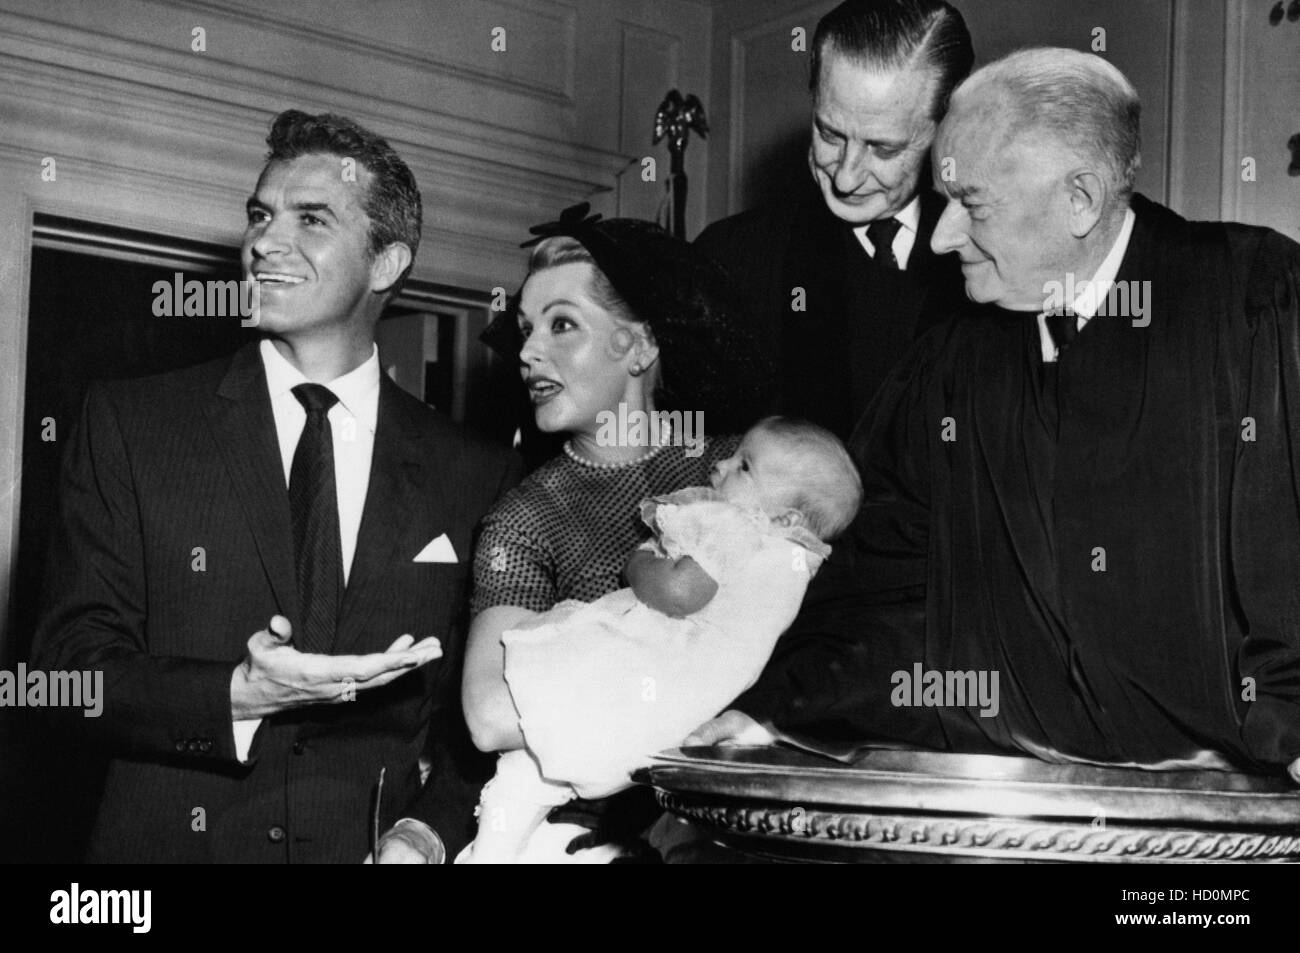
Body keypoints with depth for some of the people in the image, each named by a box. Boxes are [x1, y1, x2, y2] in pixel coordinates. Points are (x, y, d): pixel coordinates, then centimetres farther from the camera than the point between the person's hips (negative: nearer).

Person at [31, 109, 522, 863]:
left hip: (376, 848, 1)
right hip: (172, 840, 0)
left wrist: (425, 831, -13)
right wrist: (237, 697, -22)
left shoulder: (474, 476, -1)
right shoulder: (130, 426, -2)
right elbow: (73, 666, -6)